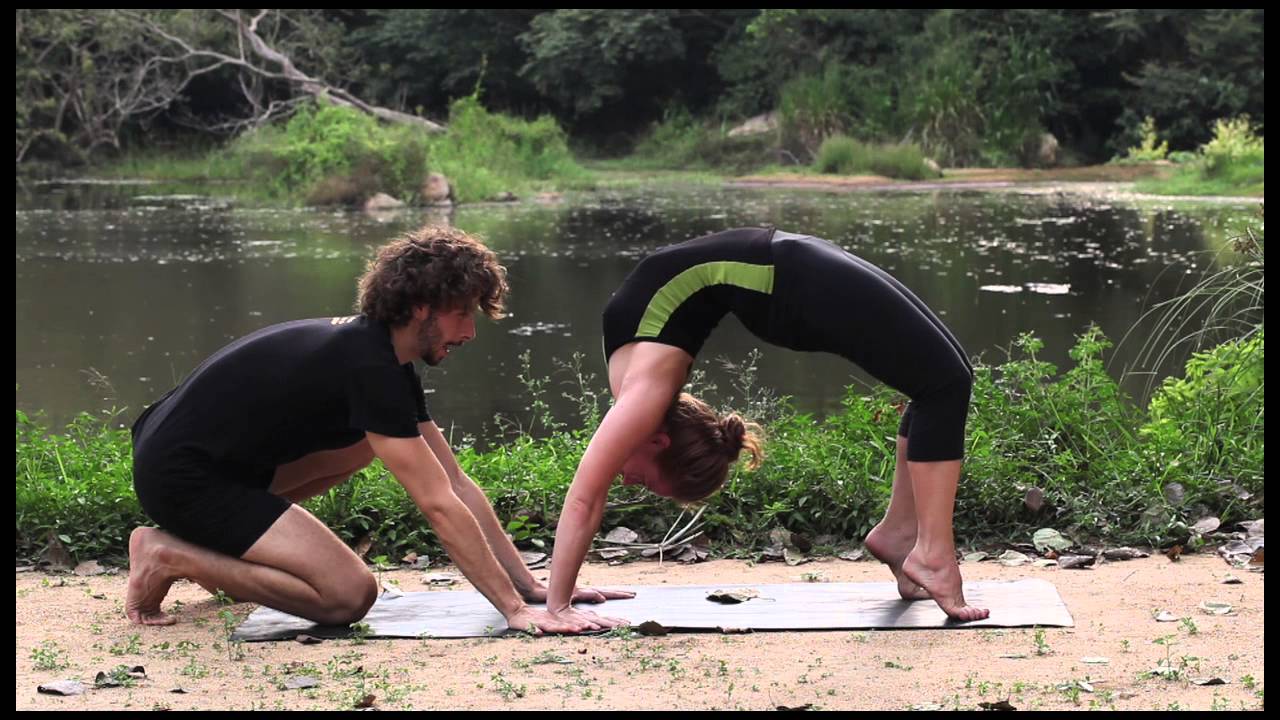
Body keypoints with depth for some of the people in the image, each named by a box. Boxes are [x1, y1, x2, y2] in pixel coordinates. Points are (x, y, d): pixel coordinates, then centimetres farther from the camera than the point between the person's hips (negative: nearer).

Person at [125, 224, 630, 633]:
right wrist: (514, 608, -20)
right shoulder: (369, 366, -21)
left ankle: (223, 542, 14)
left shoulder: (385, 356, 8)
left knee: (366, 440, 20)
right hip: (179, 474, -10)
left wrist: (530, 585, 6)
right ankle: (171, 555, -6)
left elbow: (455, 480, 9)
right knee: (350, 595, -17)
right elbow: (440, 505, -23)